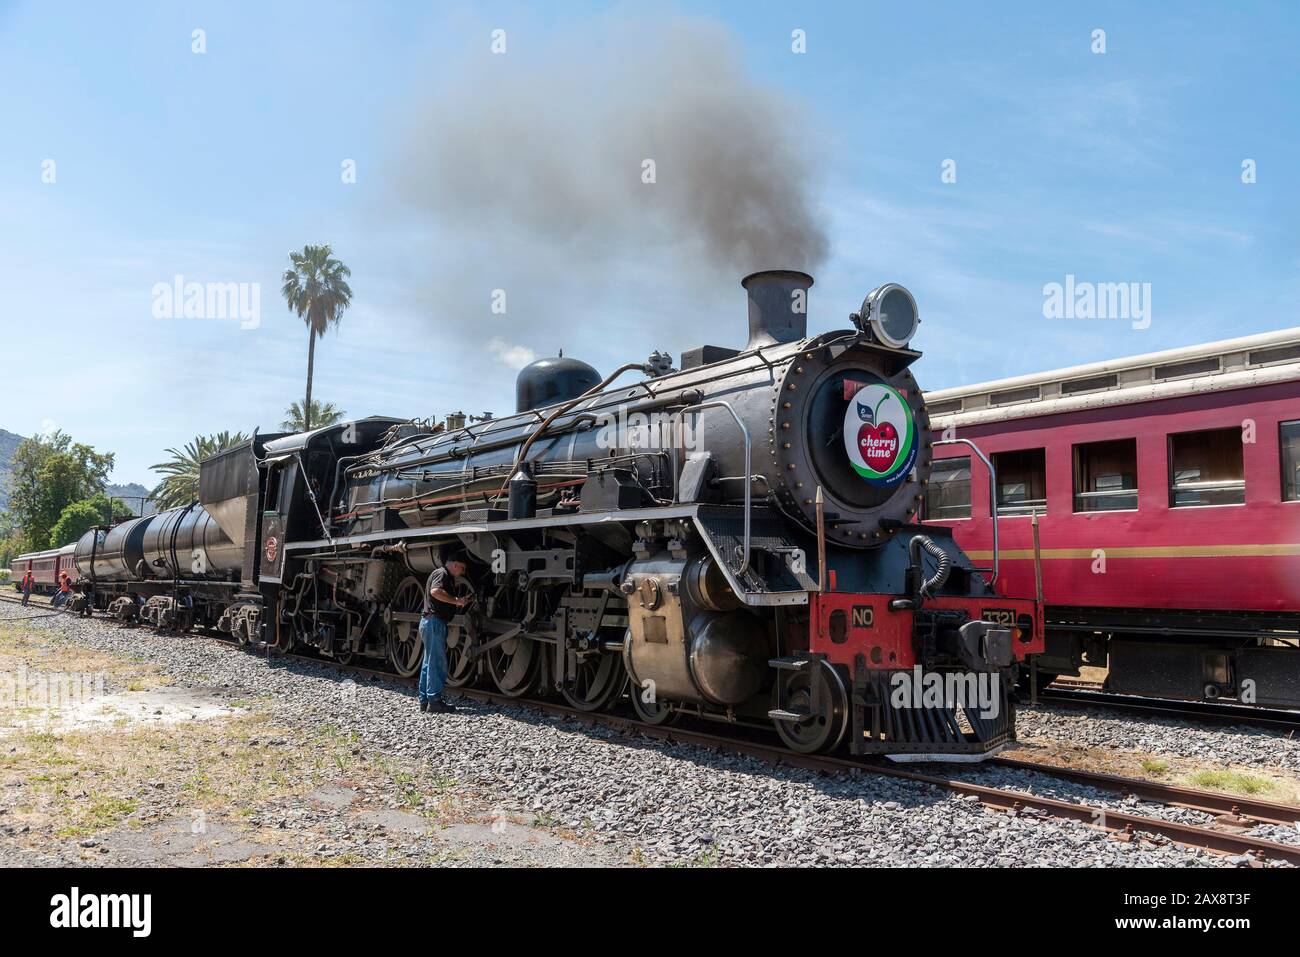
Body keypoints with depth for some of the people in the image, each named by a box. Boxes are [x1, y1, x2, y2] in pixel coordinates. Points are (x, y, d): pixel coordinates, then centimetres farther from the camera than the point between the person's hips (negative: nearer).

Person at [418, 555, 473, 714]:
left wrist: (462, 601, 18)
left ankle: (424, 701, 17)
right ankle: (435, 701, -5)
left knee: (429, 663, 12)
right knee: (437, 663, -8)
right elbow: (435, 591, -27)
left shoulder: (447, 577, 23)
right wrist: (457, 600, -21)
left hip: (429, 623, 11)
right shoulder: (441, 573, -8)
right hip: (434, 622, -11)